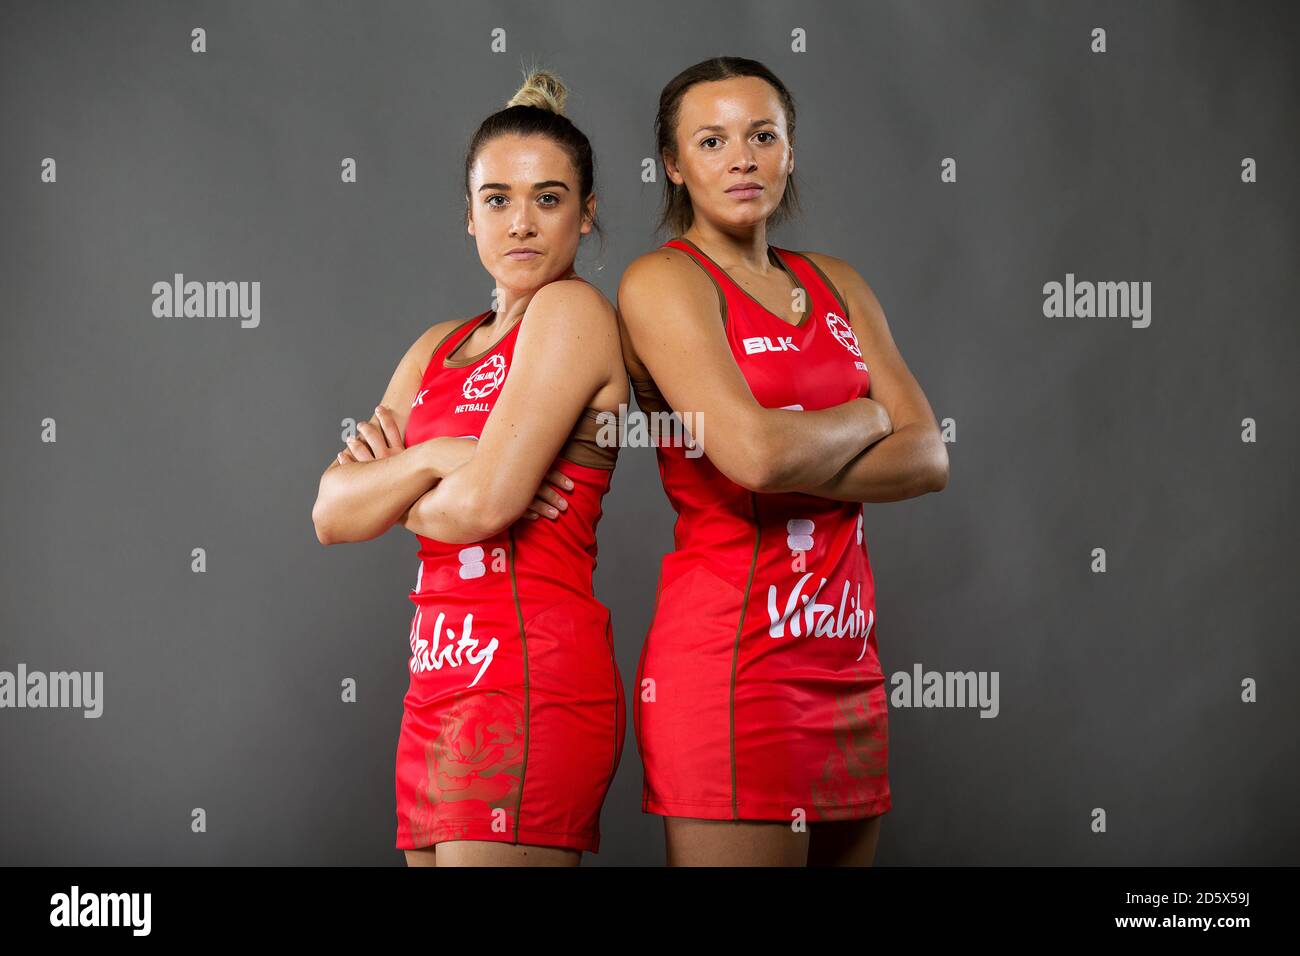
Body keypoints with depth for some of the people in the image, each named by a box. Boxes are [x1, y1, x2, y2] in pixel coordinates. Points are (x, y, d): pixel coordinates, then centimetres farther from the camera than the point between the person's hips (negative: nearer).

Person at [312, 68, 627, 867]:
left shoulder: (573, 311, -6)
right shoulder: (439, 350, 18)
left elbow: (487, 504, -16)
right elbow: (331, 515, 9)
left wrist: (390, 494, 4)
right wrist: (431, 458, -8)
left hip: (528, 681, -8)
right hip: (442, 683, 8)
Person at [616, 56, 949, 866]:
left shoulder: (834, 284, 16)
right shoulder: (663, 281, -3)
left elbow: (929, 457, 4)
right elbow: (755, 450, -19)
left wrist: (786, 477, -11)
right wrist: (866, 417, 0)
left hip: (848, 666, 7)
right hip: (730, 658, -6)